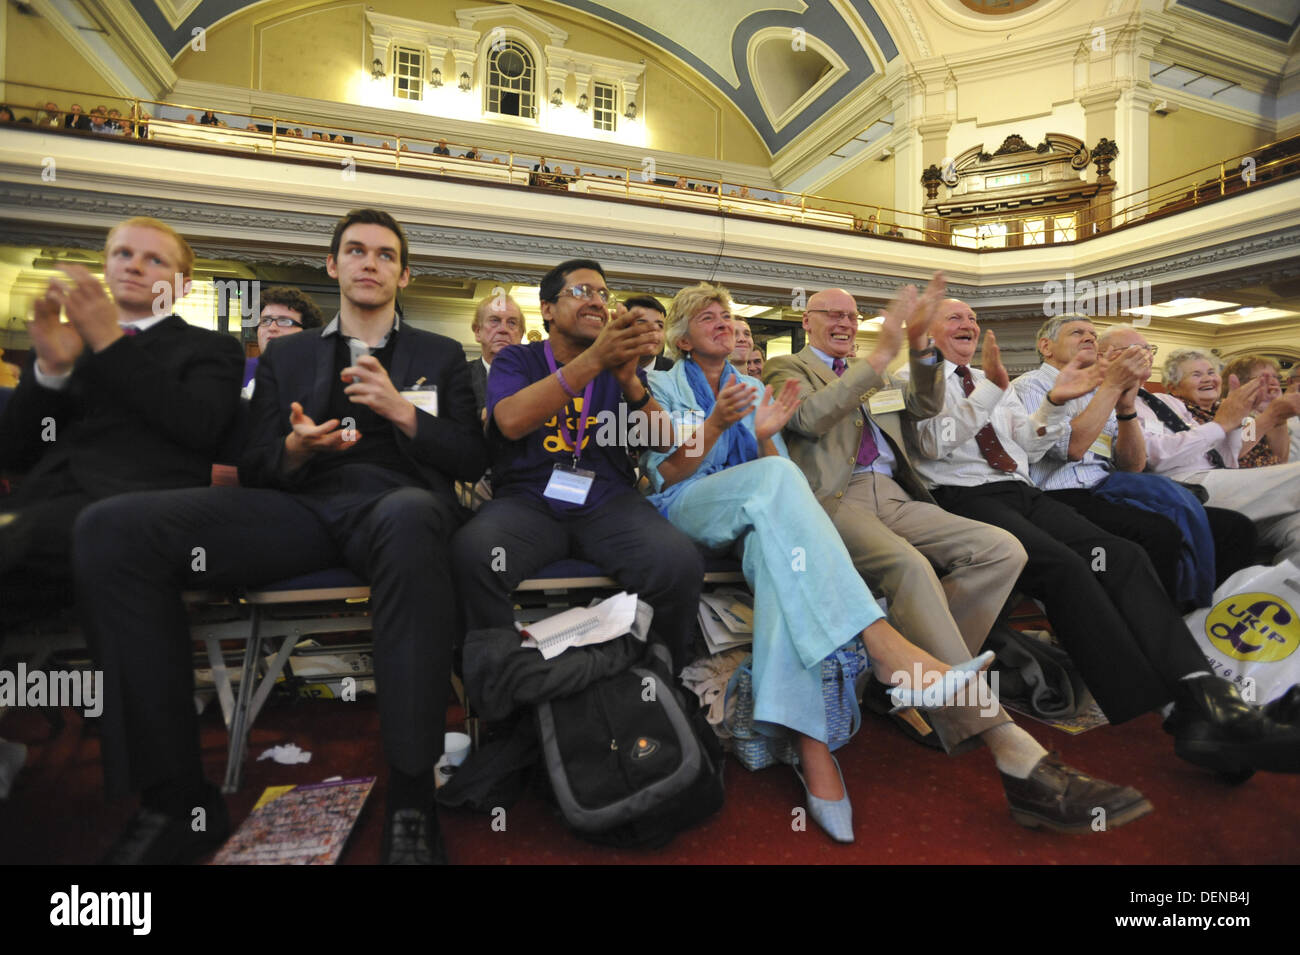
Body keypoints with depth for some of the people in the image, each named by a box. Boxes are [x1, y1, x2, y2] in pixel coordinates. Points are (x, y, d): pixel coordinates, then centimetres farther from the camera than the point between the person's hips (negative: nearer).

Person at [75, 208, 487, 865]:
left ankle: (410, 805, -34)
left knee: (409, 519, -42)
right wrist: (295, 448, -5)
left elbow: (472, 462, 11)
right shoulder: (286, 356, 27)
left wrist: (401, 410, -3)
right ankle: (177, 800, -16)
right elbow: (254, 470, 18)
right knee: (111, 530, -22)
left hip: (395, 503, -2)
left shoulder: (440, 356, 23)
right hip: (299, 508, 3)